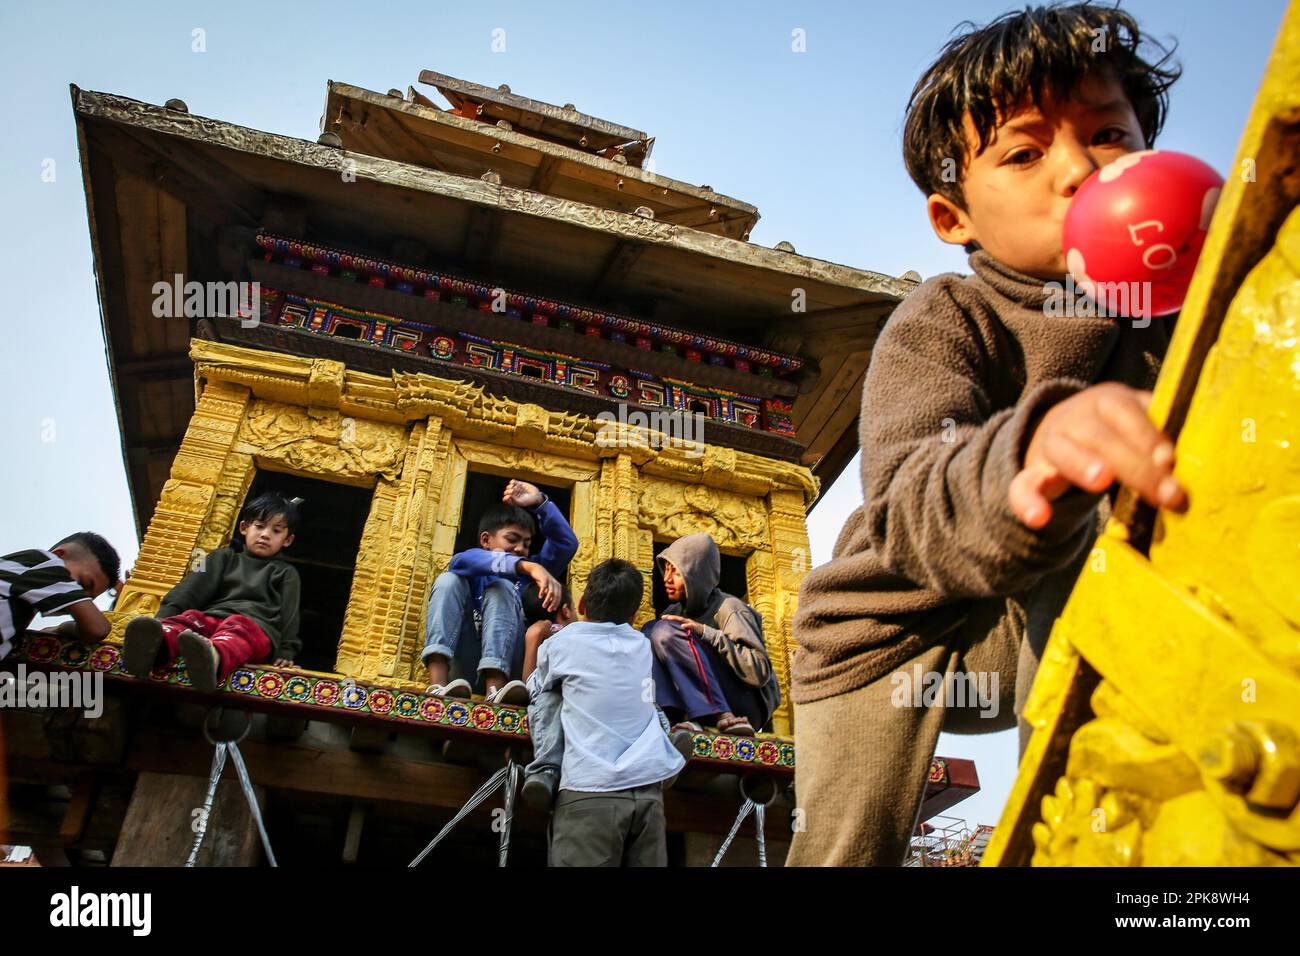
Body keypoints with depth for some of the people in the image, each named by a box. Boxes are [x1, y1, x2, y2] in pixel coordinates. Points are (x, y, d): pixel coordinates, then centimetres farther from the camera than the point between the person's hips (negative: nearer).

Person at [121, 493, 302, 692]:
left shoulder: (286, 573, 26)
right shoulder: (224, 557, 29)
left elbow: (289, 615, 13)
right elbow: (192, 589, 13)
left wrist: (286, 652, -4)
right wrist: (164, 617, -5)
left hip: (256, 627, -3)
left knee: (238, 627, -37)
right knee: (191, 617, -30)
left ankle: (214, 658, -72)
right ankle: (156, 644, -65)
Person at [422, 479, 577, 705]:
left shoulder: (529, 574, 24)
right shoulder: (472, 572, 13)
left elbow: (567, 544, 10)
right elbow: (466, 560, -14)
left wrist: (539, 502, 1)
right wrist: (529, 567, -30)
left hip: (509, 663, 1)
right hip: (467, 664, -1)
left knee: (501, 588, -16)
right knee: (450, 580, -14)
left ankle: (496, 690, -41)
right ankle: (438, 685, -38)